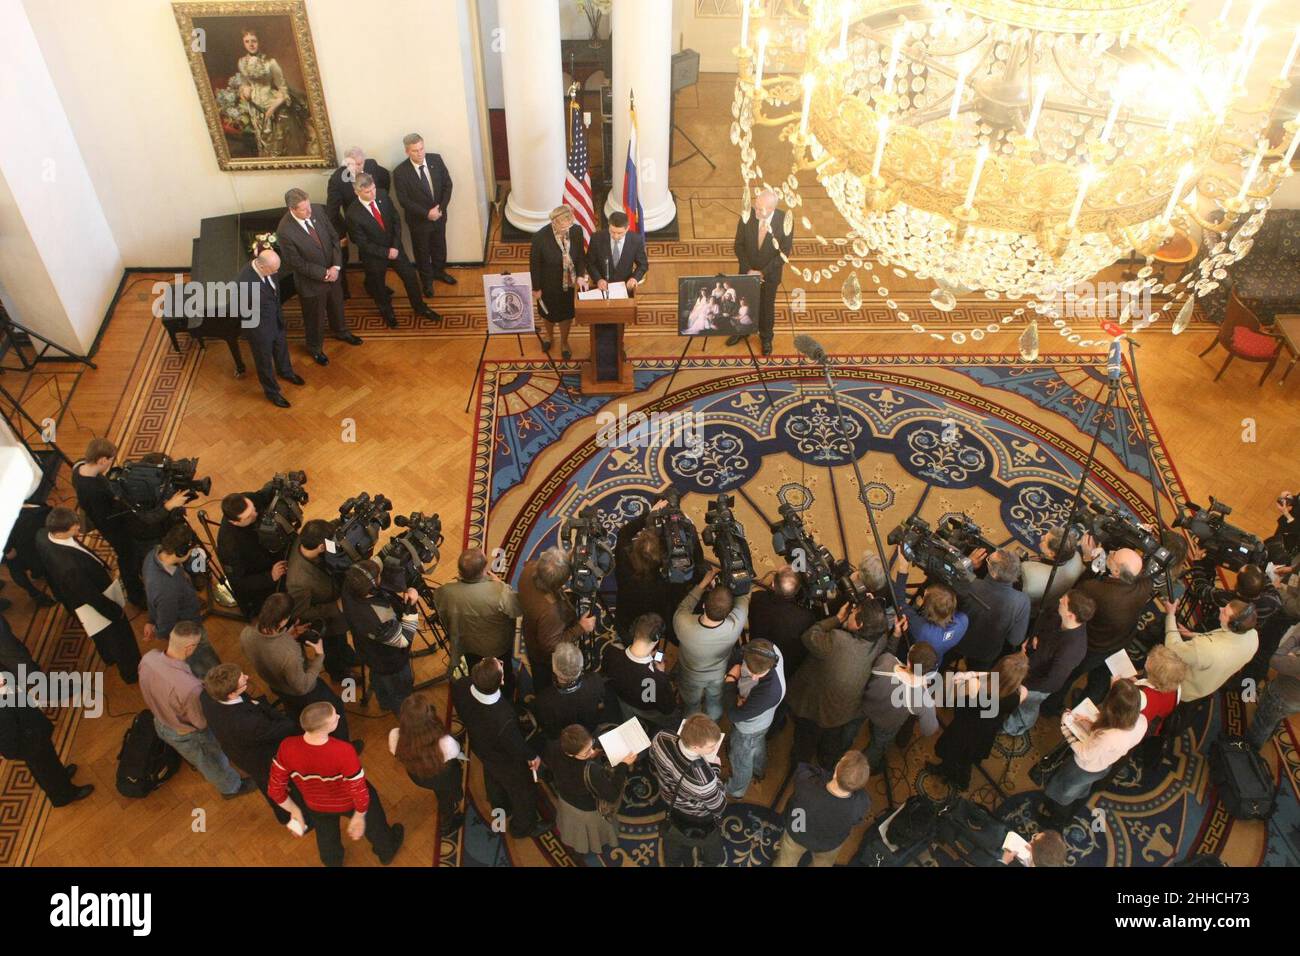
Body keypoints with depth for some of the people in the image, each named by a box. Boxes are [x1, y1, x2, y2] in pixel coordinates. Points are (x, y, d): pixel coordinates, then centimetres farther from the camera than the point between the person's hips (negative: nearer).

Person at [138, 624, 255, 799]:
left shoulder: (148, 658, -29)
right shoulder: (190, 687, -47)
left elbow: (152, 689, -5)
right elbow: (202, 723, -25)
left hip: (160, 724, 5)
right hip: (186, 736, -5)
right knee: (214, 763, 28)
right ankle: (232, 787, 56)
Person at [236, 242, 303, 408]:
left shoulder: (266, 267, -18)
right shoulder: (244, 282, -39)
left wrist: (279, 314, 12)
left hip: (275, 318, 7)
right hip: (258, 327, -7)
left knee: (281, 346, 32)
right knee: (264, 359, 19)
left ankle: (285, 372, 63)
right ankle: (272, 392, 42)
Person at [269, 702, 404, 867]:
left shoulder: (287, 747, -34)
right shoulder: (343, 752, -44)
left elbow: (275, 790, -18)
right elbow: (360, 795, -30)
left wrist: (295, 811, 1)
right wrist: (359, 817, -8)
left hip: (317, 806, 3)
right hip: (350, 802, -2)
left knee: (326, 836, 37)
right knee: (372, 821, 32)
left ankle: (333, 862, 66)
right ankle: (386, 852, 61)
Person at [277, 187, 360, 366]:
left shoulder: (318, 209, -17)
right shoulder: (284, 231, -31)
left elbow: (334, 237, -6)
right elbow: (297, 263, -22)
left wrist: (336, 266, -16)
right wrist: (324, 274, -19)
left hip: (333, 272, 5)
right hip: (311, 282, -5)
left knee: (337, 306, 30)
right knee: (315, 317, 19)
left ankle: (341, 332, 60)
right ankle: (315, 348, 45)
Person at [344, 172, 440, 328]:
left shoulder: (382, 195, -17)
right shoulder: (352, 214, -29)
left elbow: (396, 219, -5)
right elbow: (362, 243, -21)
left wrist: (395, 245, -13)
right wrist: (386, 252, -19)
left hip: (394, 247, 4)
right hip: (373, 255, -4)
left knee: (411, 276, 13)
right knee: (378, 286, 19)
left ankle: (420, 308, 37)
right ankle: (387, 313, 47)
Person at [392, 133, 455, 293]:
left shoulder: (436, 159, -12)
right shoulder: (400, 172, -23)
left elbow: (447, 184, -5)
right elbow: (404, 201, -20)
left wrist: (441, 207, -17)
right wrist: (427, 213, -24)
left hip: (439, 215, 4)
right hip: (418, 220, -3)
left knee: (439, 246, 25)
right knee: (422, 251, 17)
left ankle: (439, 271, 51)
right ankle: (427, 280, 40)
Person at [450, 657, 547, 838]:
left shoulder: (461, 687, -36)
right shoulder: (503, 720, -49)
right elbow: (518, 748, -26)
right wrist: (533, 756, -5)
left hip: (480, 748, 5)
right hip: (507, 762, -5)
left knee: (493, 779, 37)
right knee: (523, 791, 27)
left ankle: (501, 809, 67)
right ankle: (523, 827, 57)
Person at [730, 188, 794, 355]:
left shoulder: (784, 221, -25)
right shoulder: (747, 216, -22)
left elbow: (784, 253, -16)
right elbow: (739, 246, -10)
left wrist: (763, 273, -19)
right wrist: (748, 270, -16)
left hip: (770, 273, -1)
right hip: (747, 271, 2)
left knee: (767, 306, 17)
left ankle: (766, 337, 41)